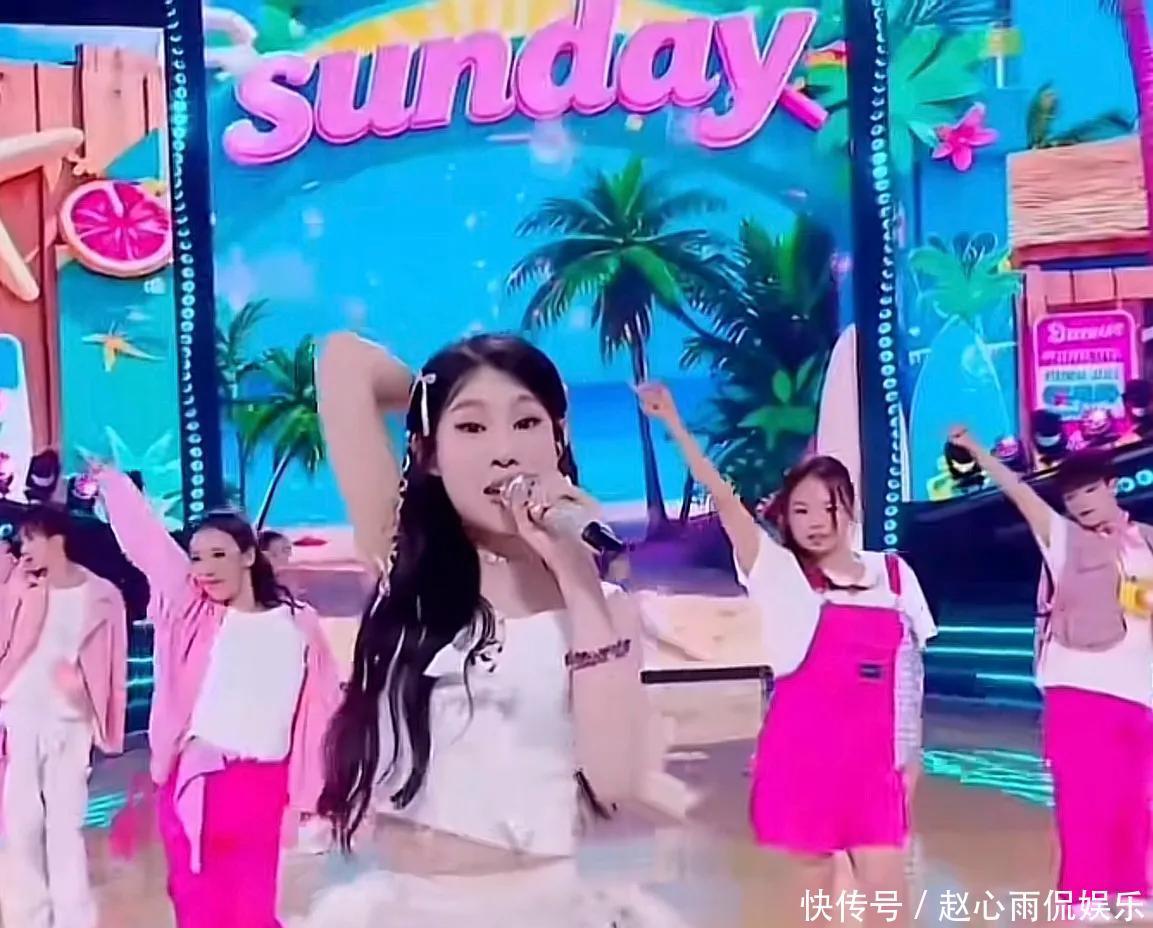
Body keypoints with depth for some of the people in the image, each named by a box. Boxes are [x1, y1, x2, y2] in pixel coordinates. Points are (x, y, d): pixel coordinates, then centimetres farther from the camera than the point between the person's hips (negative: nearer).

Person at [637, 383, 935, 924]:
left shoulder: (893, 574, 5)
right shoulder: (780, 575, -3)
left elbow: (907, 670, 11)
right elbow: (724, 502, -15)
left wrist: (911, 750, 12)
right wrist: (674, 424, -24)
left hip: (872, 759, 2)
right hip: (801, 755, -2)